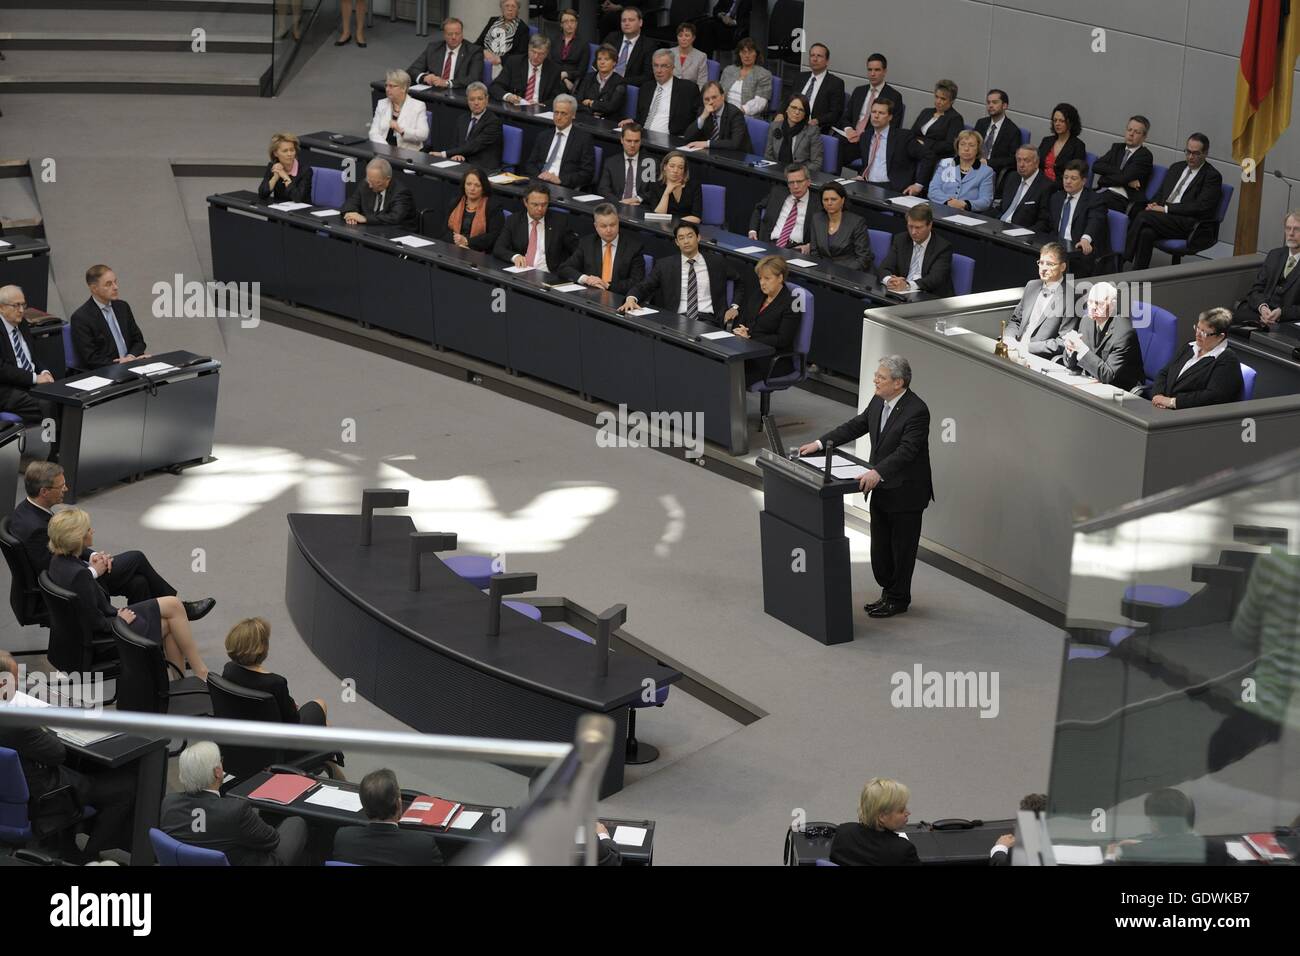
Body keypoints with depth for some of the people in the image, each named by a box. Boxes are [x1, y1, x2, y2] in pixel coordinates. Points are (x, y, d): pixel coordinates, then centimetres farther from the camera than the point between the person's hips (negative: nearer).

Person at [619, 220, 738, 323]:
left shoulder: (717, 263, 15)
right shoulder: (665, 265, 15)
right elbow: (643, 287, 8)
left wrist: (734, 307, 3)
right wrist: (631, 299, -14)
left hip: (707, 321, 0)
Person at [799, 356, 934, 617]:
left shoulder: (916, 411, -23)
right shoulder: (879, 401, 1)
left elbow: (907, 450, -30)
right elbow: (856, 426, 10)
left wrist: (877, 472, -40)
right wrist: (820, 443, 4)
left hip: (906, 493, -8)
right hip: (882, 489, 8)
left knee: (902, 548, 6)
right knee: (880, 547, 17)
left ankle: (898, 600, 20)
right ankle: (889, 593, 32)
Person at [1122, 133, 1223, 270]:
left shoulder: (1212, 176, 1)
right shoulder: (1177, 167, 23)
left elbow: (1200, 207, -10)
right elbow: (1160, 193, 25)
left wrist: (1166, 209, -14)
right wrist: (1154, 204, -1)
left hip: (1187, 224, -6)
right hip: (1164, 217, 6)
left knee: (1144, 217, -28)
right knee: (1146, 232, -31)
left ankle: (1122, 261, -24)